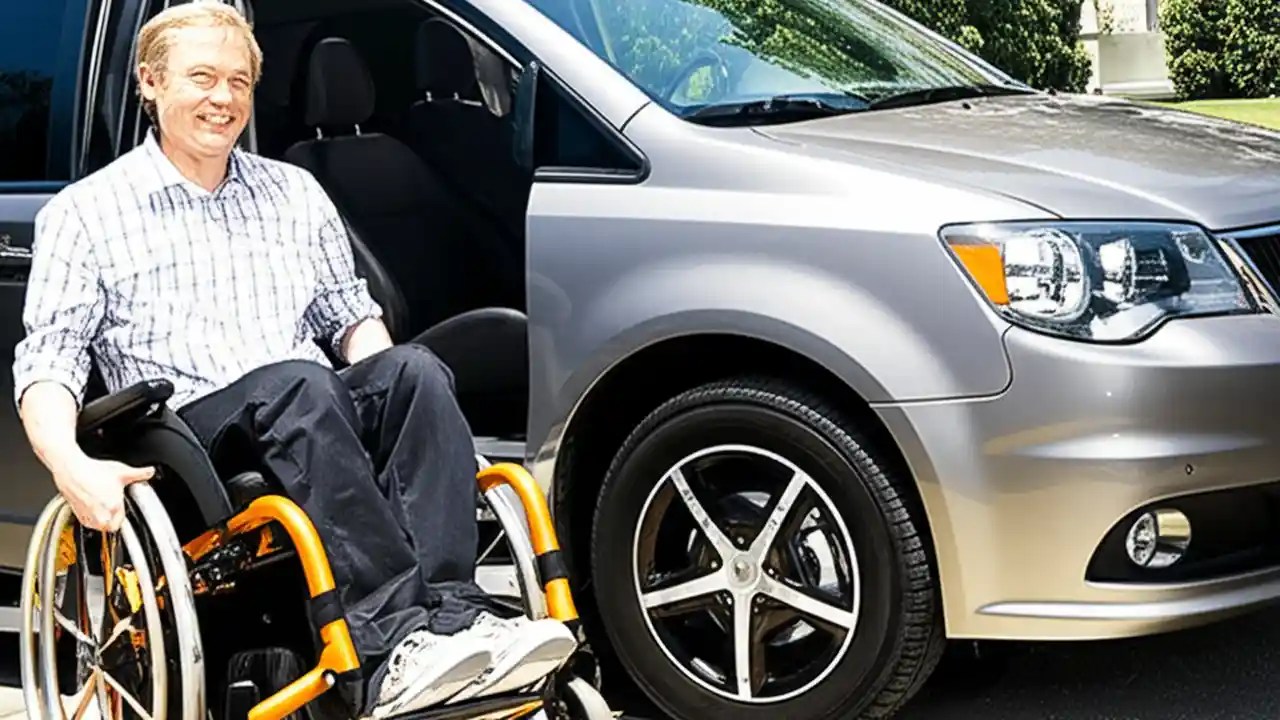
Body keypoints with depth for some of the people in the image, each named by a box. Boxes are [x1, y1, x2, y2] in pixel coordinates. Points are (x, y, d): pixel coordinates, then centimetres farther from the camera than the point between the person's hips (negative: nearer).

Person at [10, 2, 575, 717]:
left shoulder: (296, 192, 23)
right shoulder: (86, 212, 10)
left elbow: (351, 313, 27)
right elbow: (48, 361, 2)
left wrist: (387, 400, 4)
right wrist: (70, 465, -19)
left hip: (318, 416, 4)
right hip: (189, 431, -4)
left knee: (414, 369, -28)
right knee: (299, 386, -36)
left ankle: (449, 609, -43)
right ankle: (390, 638, -49)